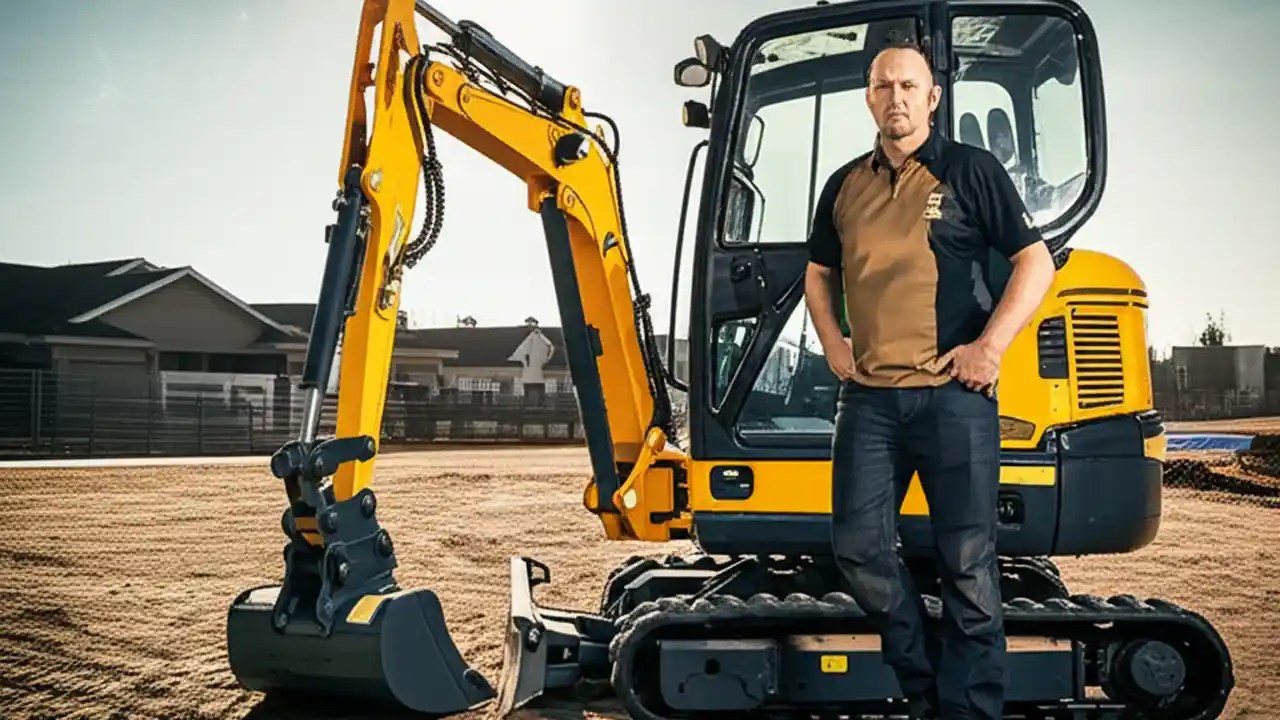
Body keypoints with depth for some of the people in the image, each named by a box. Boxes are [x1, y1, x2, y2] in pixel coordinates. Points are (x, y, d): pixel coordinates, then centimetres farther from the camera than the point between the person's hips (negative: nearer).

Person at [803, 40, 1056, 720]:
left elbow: (1035, 263, -1)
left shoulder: (972, 170, 1)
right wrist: (832, 341, 10)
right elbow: (818, 273, 26)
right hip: (868, 395, 5)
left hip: (953, 393, -4)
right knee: (858, 545, 3)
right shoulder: (845, 184, 14)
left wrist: (990, 345, -11)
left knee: (966, 560, 0)